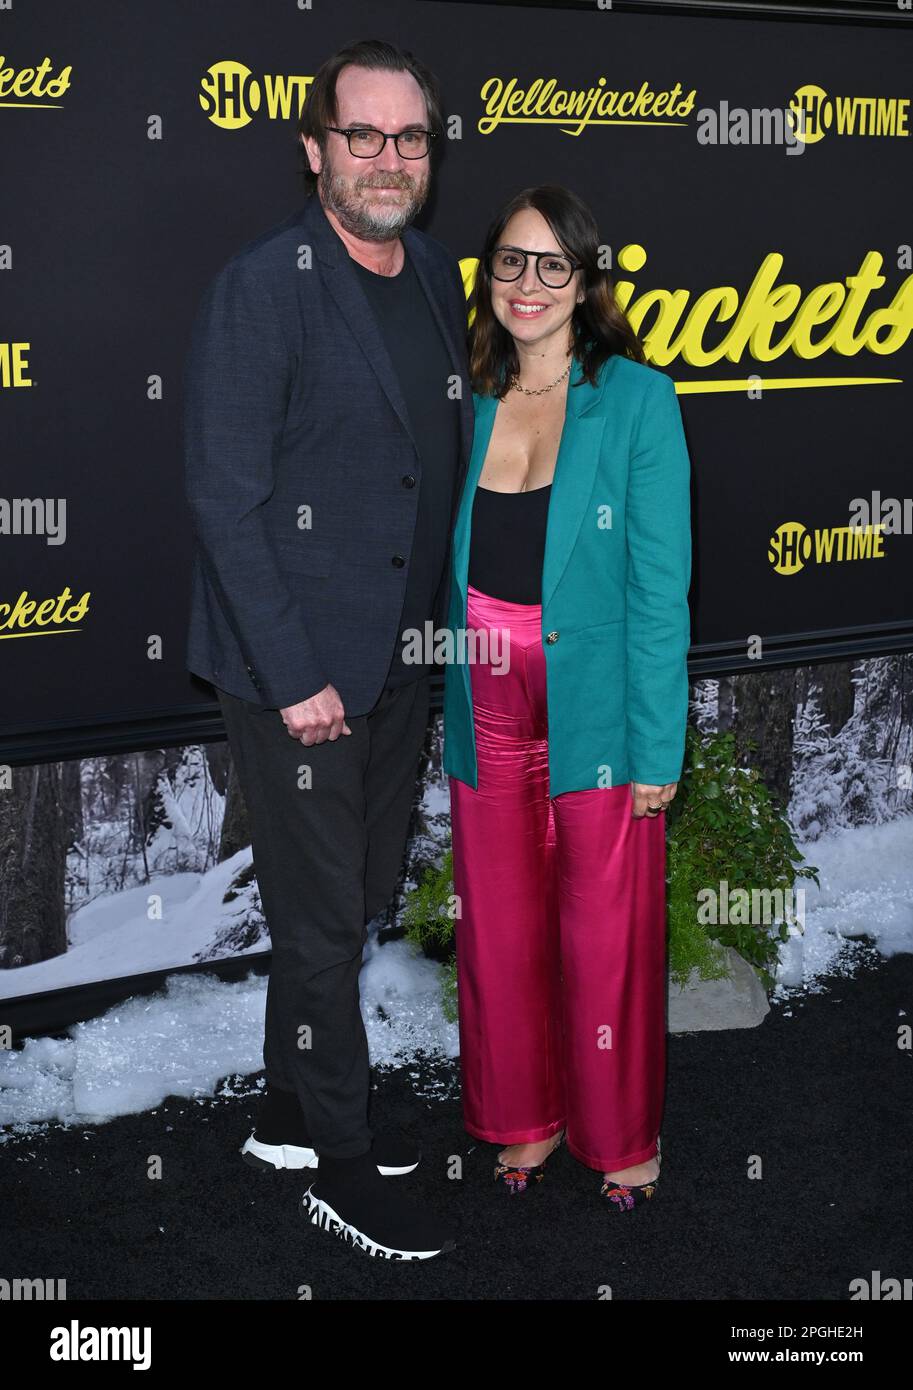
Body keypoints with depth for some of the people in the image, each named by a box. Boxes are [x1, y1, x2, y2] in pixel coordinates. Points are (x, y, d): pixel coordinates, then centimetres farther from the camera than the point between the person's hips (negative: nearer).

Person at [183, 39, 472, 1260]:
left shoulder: (437, 277, 7)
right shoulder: (262, 287, -15)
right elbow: (225, 496, -17)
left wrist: (443, 623, 9)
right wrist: (294, 675, -18)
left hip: (401, 657, 7)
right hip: (297, 667, -7)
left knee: (359, 899, 18)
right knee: (322, 918, 4)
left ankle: (292, 1115, 36)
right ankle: (338, 1165, 21)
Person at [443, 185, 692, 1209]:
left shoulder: (637, 402, -8)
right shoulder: (468, 403, 4)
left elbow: (660, 588, -10)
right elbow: (449, 575, 9)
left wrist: (658, 748, -13)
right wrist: (445, 714, 4)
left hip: (598, 718, -4)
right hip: (488, 713, 4)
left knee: (606, 939, 8)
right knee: (500, 931, 14)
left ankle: (620, 1135, 29)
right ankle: (525, 1118, 34)